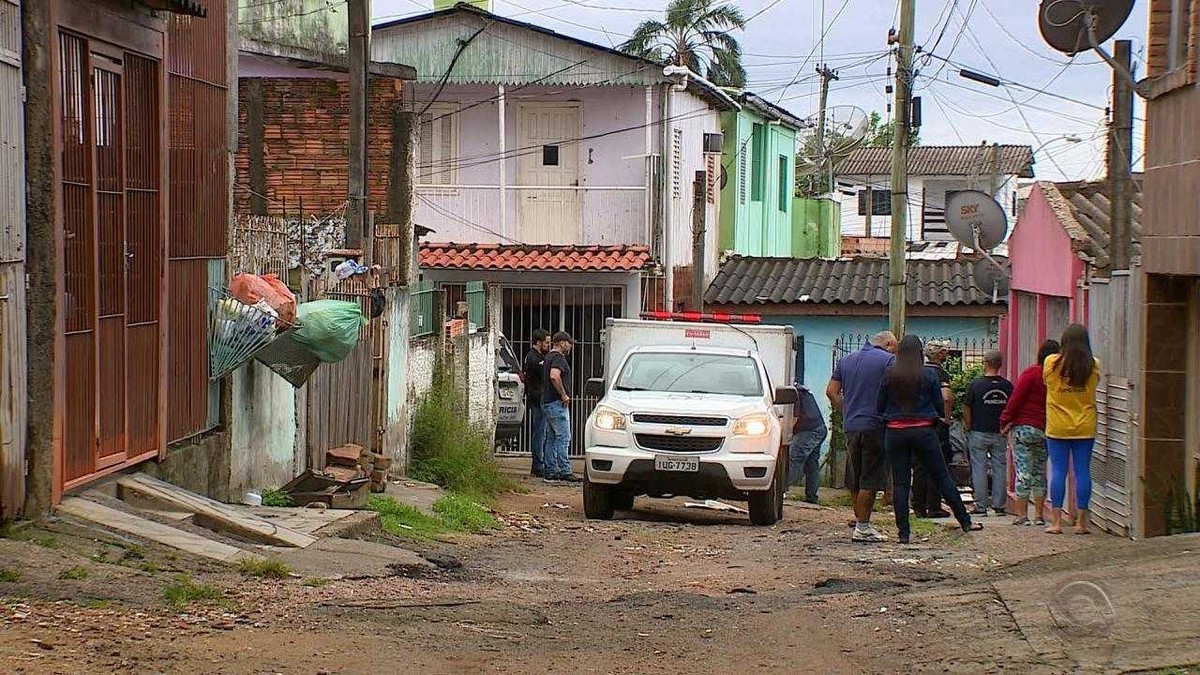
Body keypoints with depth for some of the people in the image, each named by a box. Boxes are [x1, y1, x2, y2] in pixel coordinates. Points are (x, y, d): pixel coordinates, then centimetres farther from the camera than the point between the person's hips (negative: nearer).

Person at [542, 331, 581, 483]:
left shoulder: (549, 357, 18)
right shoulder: (558, 358, -14)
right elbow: (554, 376, -31)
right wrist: (564, 395, -21)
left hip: (547, 403, 10)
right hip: (557, 404, -10)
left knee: (551, 438, 10)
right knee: (563, 438, -9)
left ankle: (551, 471, 11)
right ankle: (565, 471, -11)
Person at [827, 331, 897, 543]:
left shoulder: (847, 361, 16)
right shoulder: (888, 360, -3)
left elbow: (831, 392, 13)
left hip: (850, 427, 6)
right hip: (875, 426, -6)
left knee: (854, 478, 16)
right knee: (869, 479, -4)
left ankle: (859, 519, 27)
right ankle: (863, 527, -5)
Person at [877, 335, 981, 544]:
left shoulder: (889, 375, -2)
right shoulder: (929, 374, -4)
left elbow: (879, 407, 4)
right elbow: (940, 406, -1)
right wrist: (939, 415, 21)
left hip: (895, 432, 1)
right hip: (924, 431, 0)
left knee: (900, 483, 4)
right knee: (942, 477, 8)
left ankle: (903, 532, 1)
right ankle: (965, 521, 12)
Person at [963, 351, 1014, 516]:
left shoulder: (975, 384, -10)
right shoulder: (1007, 386, -2)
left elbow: (966, 408, -5)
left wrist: (969, 427, 7)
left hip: (979, 433, -2)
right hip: (1000, 434, 2)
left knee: (979, 469, 2)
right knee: (1000, 468, 8)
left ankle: (981, 507, 2)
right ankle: (999, 505, 9)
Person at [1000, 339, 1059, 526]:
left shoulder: (1032, 373, -9)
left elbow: (1016, 398, -9)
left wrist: (1005, 421, -1)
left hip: (1023, 427, -4)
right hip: (1045, 431, 4)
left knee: (1023, 472, -2)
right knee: (1040, 472, 14)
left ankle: (1022, 515, -3)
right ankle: (1039, 515, 15)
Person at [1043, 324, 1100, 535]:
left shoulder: (1051, 363, -7)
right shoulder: (1094, 365, -4)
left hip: (1057, 428, -1)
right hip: (1085, 428, 1)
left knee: (1058, 471, 3)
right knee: (1082, 472, 5)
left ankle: (1056, 521, 1)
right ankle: (1081, 522, 7)